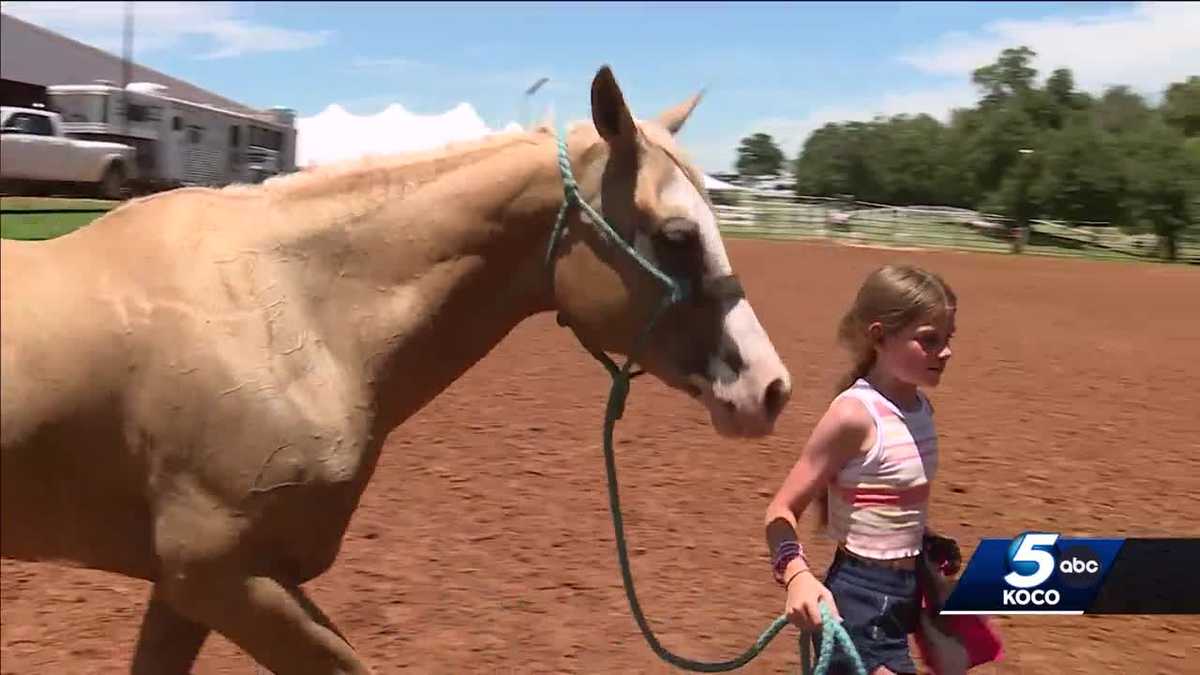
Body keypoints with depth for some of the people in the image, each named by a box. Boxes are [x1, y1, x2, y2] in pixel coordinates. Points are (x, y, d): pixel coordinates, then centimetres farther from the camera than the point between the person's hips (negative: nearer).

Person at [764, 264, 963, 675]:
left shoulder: (921, 408, 3)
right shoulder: (855, 414, -20)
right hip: (859, 602, -8)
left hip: (905, 593, 8)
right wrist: (797, 574, -33)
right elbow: (781, 510, -19)